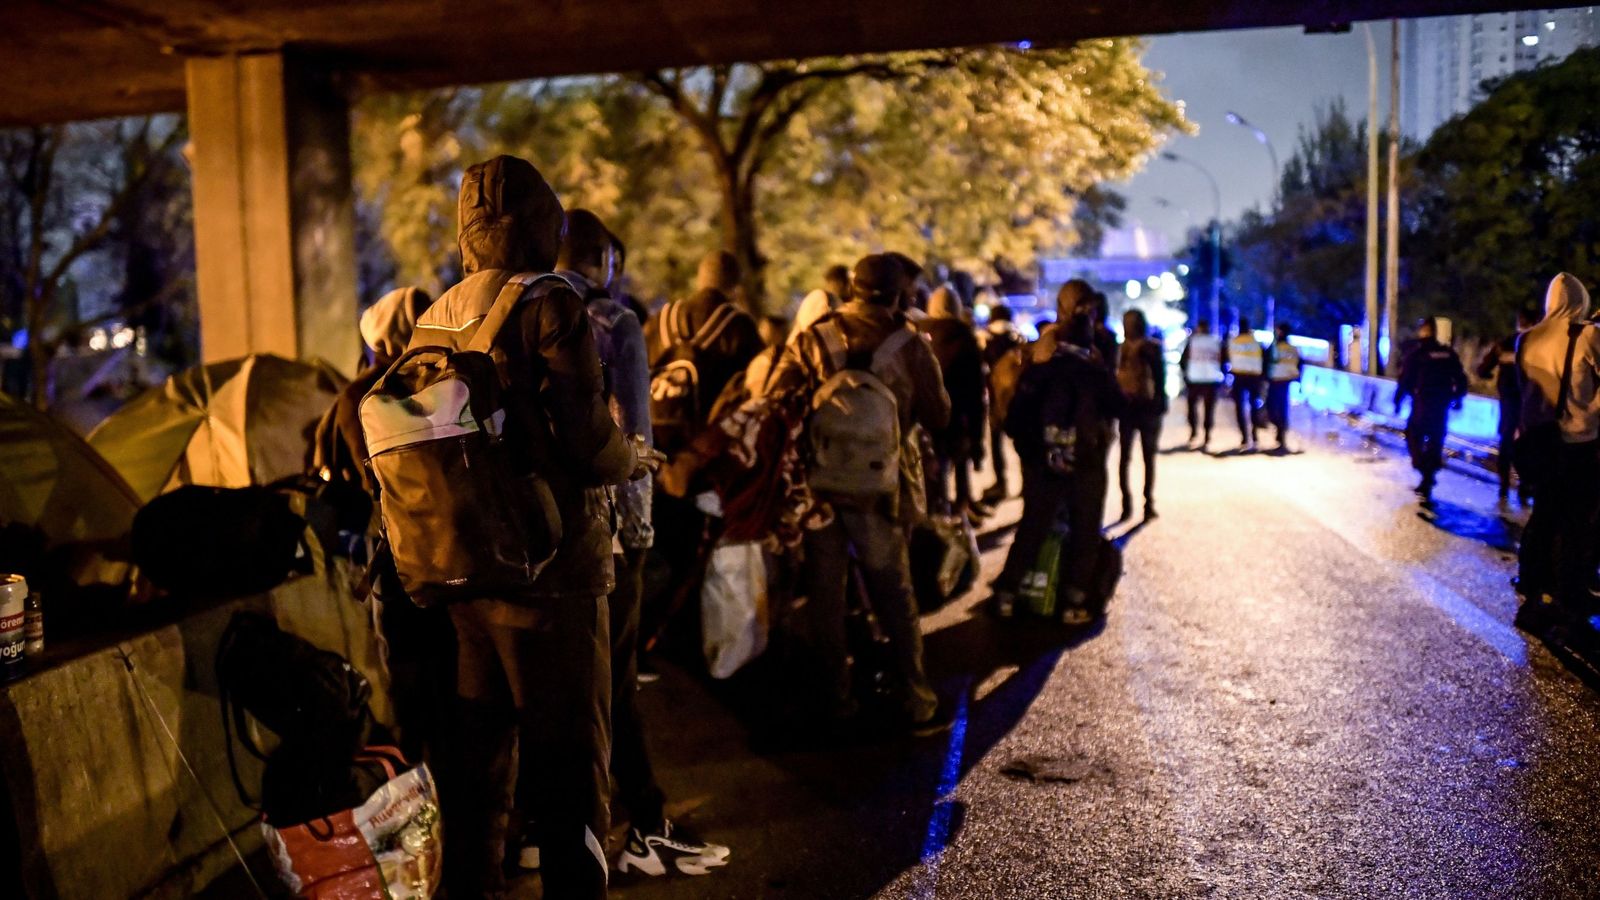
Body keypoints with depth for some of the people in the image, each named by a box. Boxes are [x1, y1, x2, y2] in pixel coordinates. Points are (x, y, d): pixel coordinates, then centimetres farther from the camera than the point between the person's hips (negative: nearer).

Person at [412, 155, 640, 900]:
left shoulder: (431, 321, 9)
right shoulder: (550, 307, -12)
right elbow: (586, 439, -18)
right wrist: (632, 460, 1)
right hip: (549, 572, -7)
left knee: (473, 758, 18)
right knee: (569, 764, 4)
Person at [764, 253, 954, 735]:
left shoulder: (811, 339, -2)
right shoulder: (911, 346, -4)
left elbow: (776, 400, -9)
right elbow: (938, 417, 3)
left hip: (817, 483, 1)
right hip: (877, 488, -1)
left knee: (824, 593, 12)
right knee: (894, 596, 10)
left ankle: (836, 701, 18)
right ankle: (916, 703, 15)